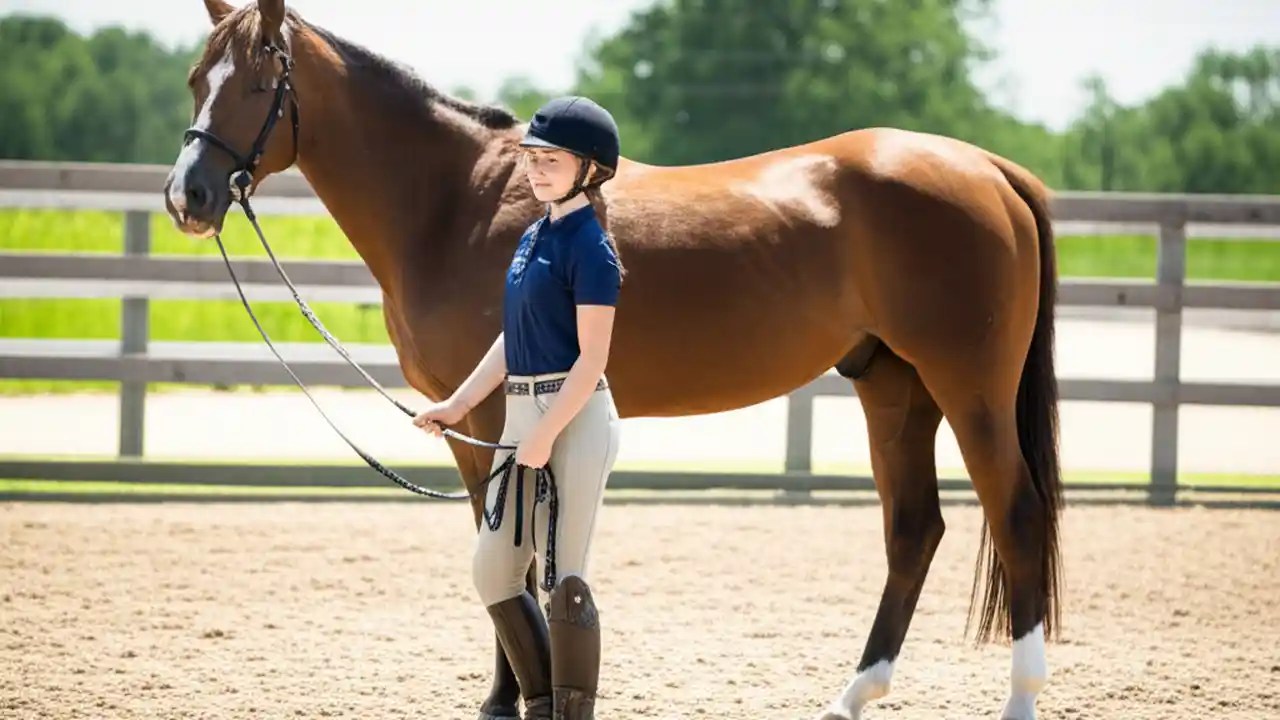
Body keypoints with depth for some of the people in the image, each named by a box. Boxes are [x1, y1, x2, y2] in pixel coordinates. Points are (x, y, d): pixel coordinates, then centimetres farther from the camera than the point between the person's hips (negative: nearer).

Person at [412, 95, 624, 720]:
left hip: (573, 417, -9)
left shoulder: (588, 246, -13)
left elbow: (591, 357, -17)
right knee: (492, 570, 10)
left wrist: (546, 435, -20)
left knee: (562, 576, -7)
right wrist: (458, 405, 15)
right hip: (522, 414, 9)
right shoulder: (533, 237, 14)